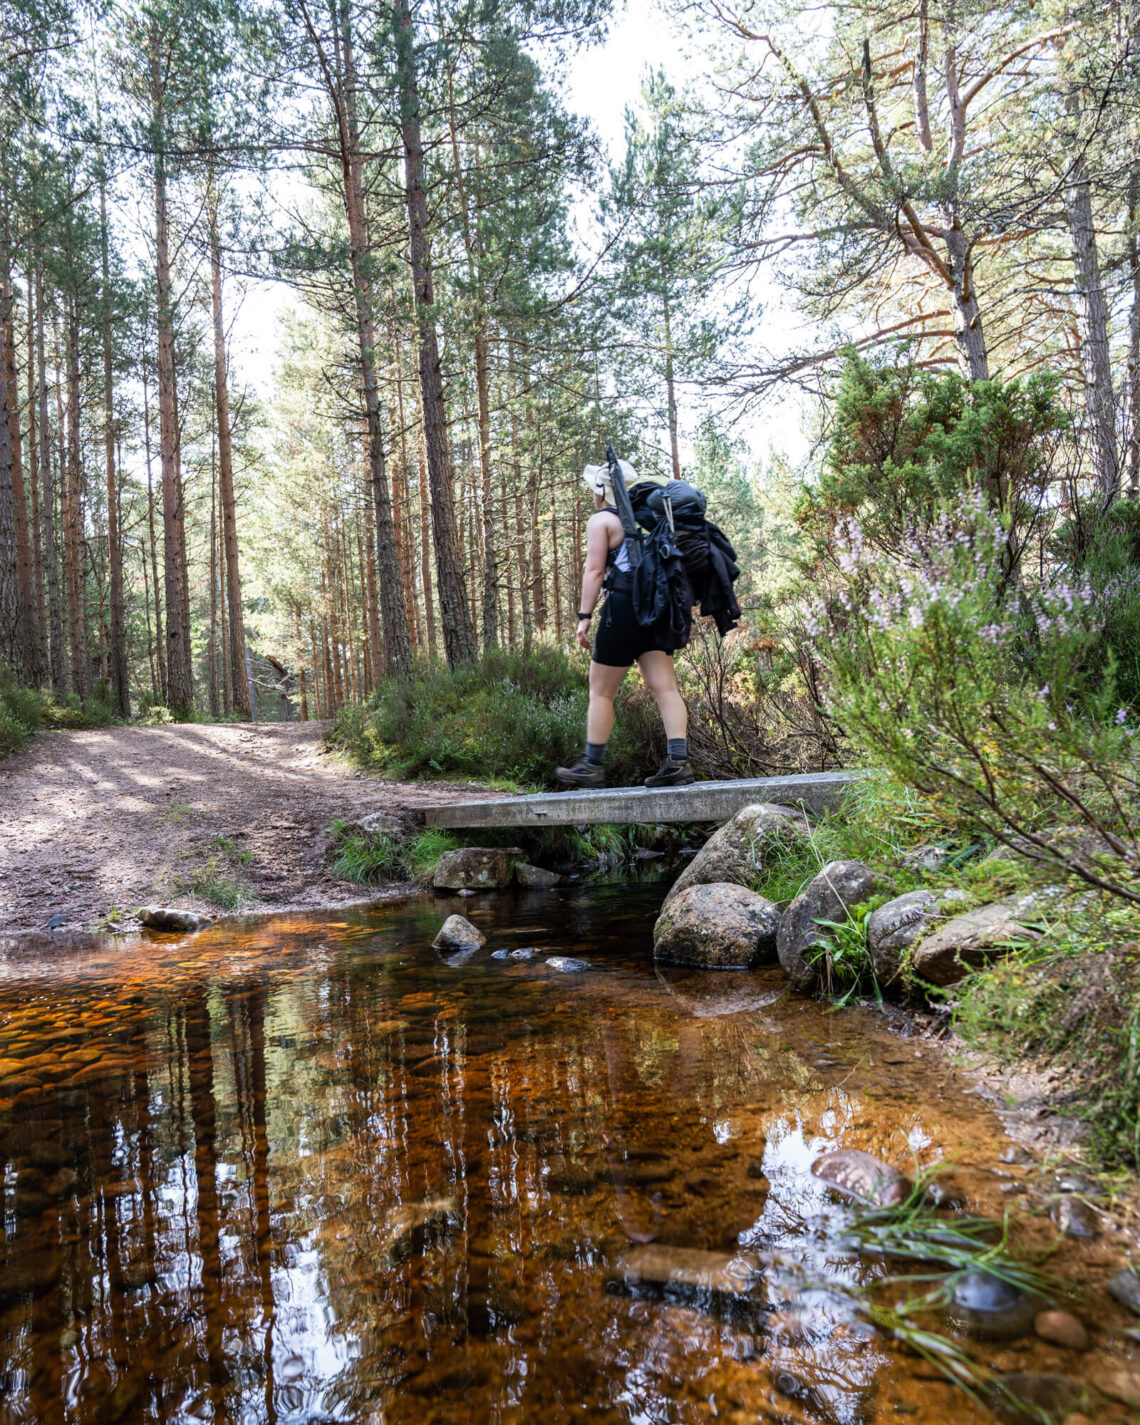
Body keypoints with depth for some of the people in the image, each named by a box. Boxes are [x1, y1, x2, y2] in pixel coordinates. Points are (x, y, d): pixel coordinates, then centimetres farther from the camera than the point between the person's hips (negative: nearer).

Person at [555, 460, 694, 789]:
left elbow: (594, 570, -9)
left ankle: (592, 766, 8)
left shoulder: (601, 520, -2)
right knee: (664, 686, 0)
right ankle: (678, 761, -8)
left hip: (623, 606, -7)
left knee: (601, 691, 3)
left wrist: (585, 616, -9)